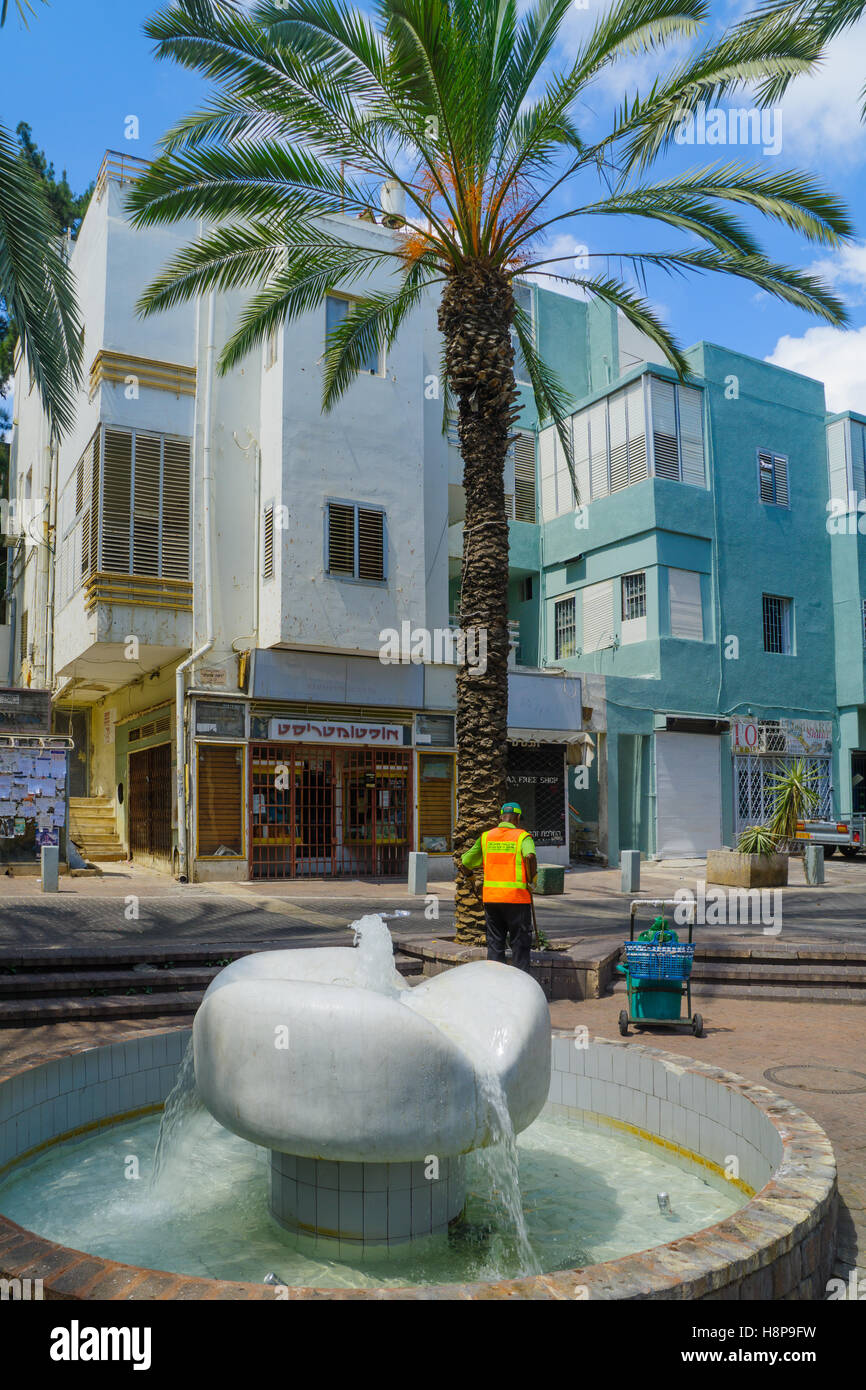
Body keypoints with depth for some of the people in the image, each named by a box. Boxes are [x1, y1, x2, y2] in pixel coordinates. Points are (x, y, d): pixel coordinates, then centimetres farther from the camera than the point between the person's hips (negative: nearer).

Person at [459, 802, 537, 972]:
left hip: (491, 896, 3)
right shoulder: (523, 836, -3)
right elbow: (530, 856, -25)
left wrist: (470, 876, 29)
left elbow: (464, 864, 9)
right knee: (520, 944, 8)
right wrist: (531, 879, -10)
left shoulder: (485, 837, 9)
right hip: (517, 897, -3)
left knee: (494, 944, 12)